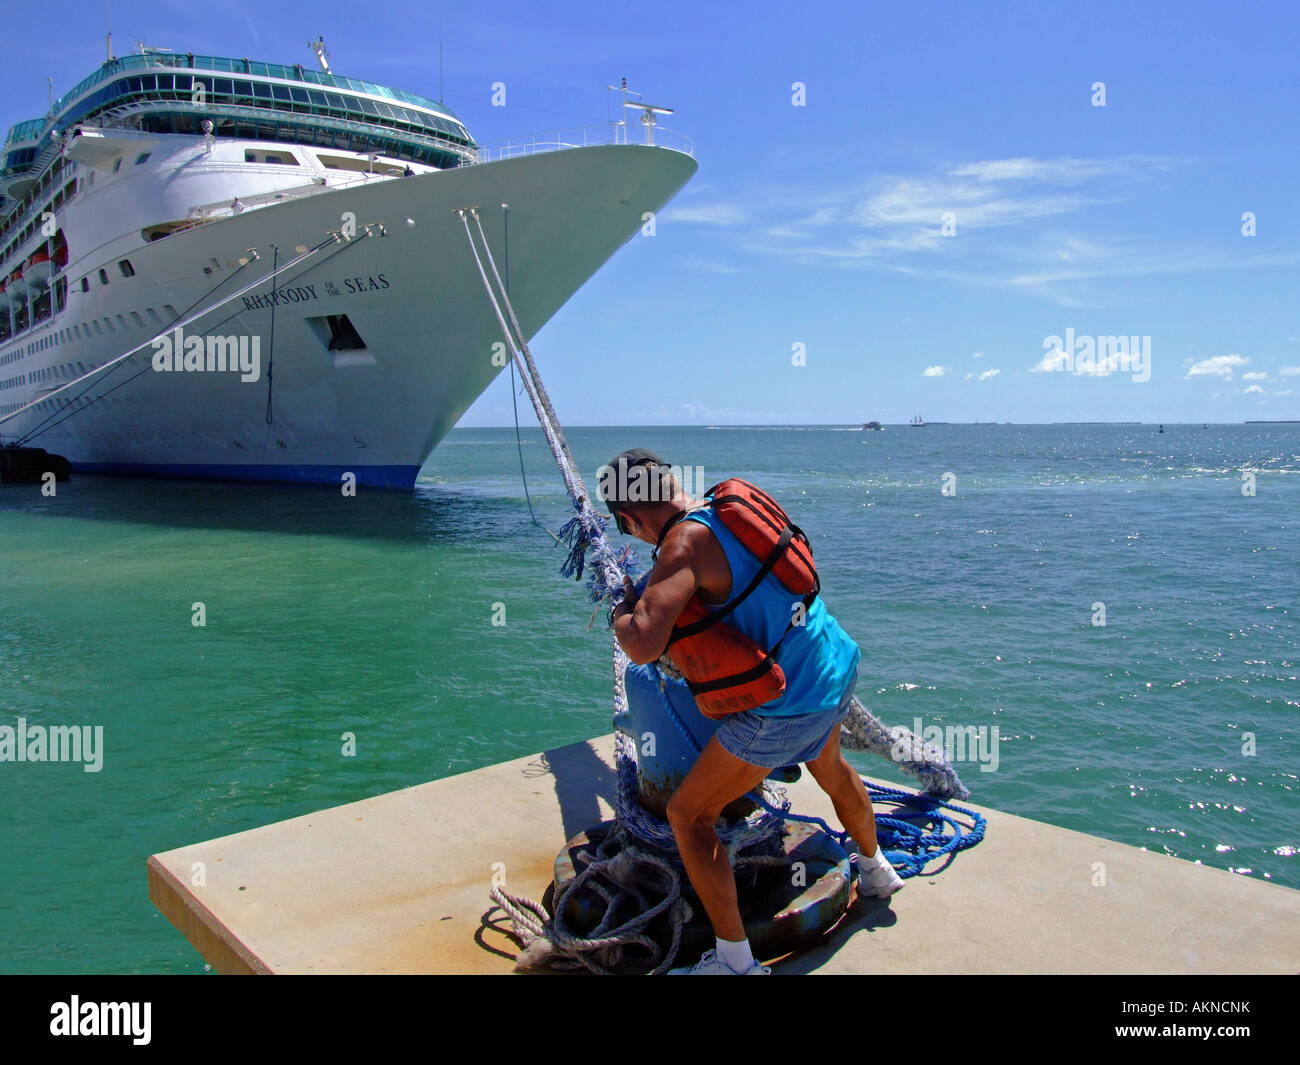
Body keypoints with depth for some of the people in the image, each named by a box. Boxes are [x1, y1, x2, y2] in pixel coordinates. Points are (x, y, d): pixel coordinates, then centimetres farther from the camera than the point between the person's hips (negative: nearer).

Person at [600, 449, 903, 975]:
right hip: (838, 666, 9)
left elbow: (643, 646, -32)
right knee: (829, 768, 38)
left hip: (787, 704, -9)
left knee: (689, 815, 5)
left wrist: (621, 610, -10)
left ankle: (735, 960, 15)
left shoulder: (685, 543, -21)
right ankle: (876, 868, 62)